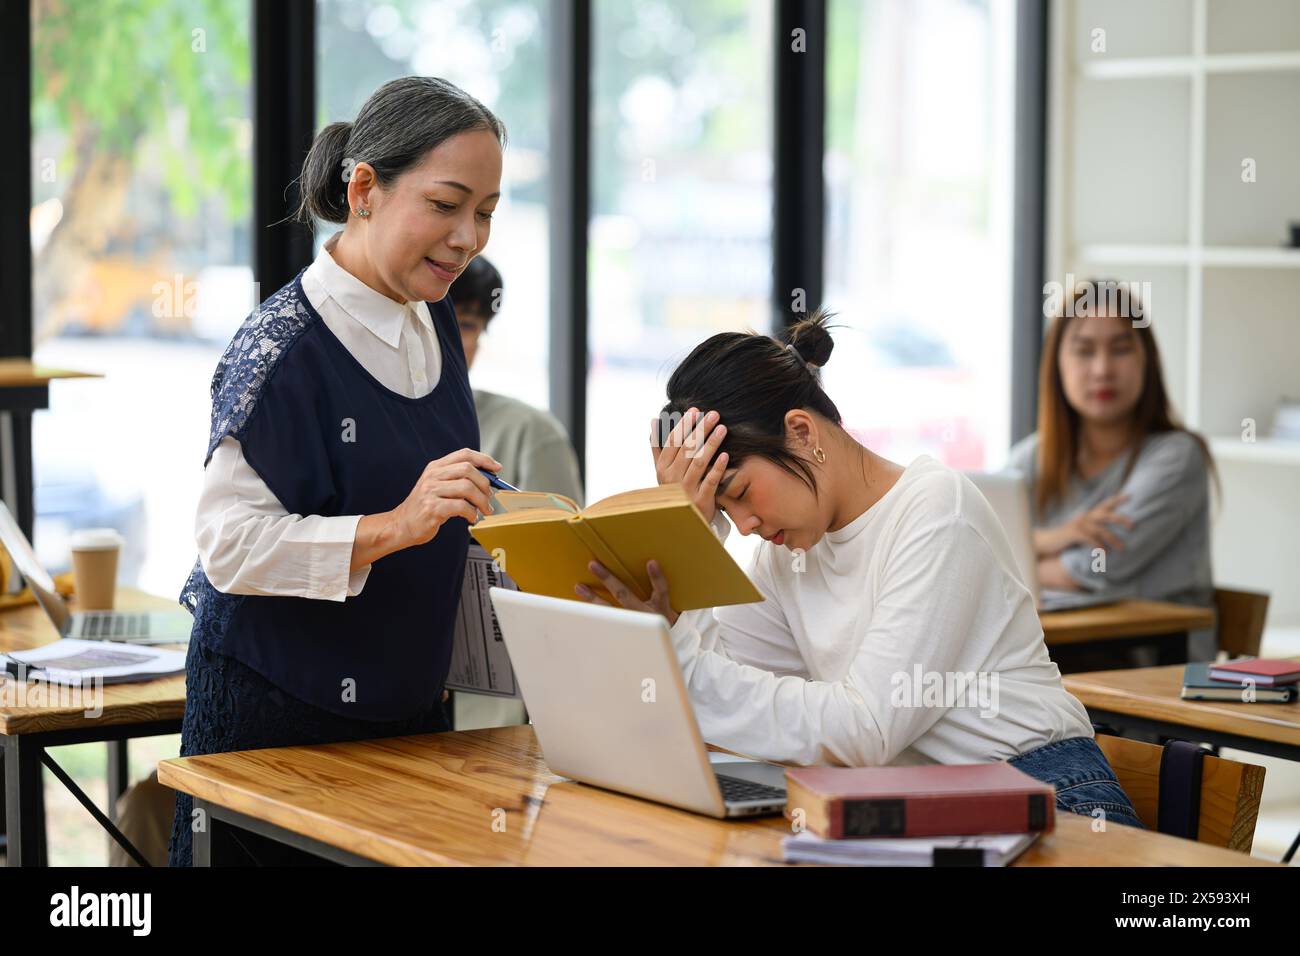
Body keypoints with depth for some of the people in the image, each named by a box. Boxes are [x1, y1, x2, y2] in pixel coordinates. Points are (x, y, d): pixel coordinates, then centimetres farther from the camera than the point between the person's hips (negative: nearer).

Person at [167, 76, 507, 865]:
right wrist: (397, 526, -31)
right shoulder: (287, 344, -17)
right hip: (277, 710, -7)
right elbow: (230, 544, -23)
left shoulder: (433, 324, 7)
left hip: (407, 702, 7)